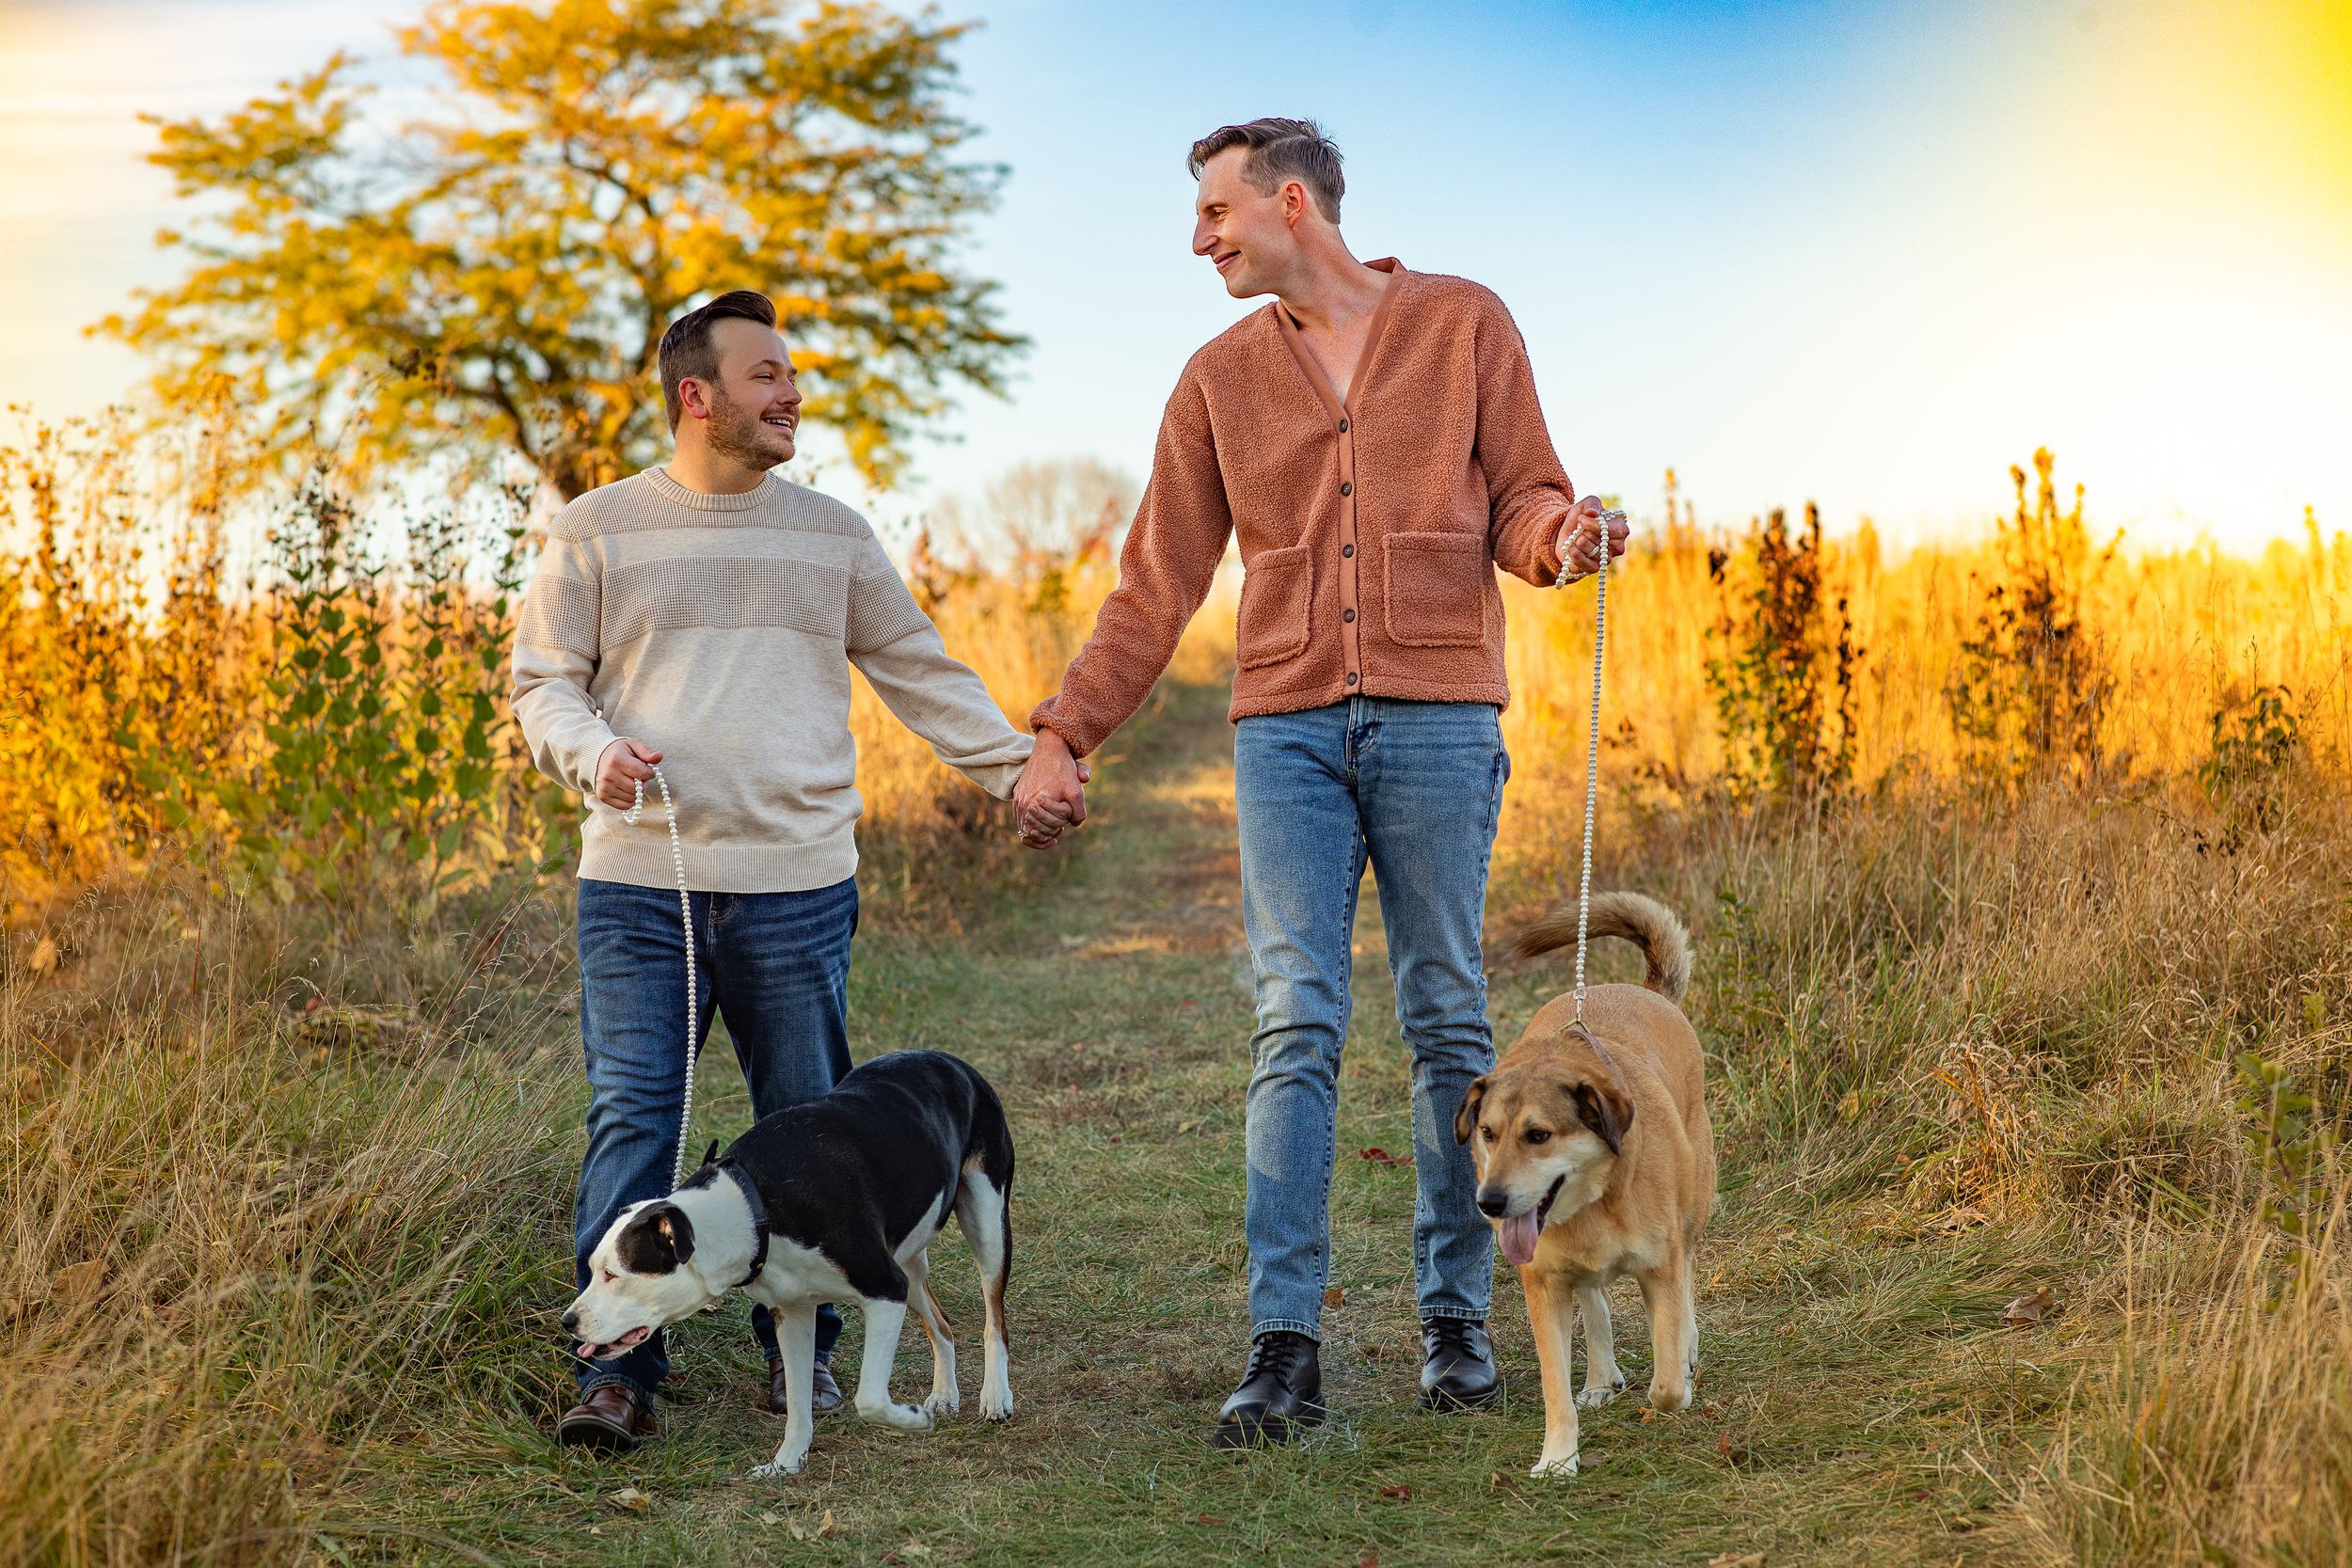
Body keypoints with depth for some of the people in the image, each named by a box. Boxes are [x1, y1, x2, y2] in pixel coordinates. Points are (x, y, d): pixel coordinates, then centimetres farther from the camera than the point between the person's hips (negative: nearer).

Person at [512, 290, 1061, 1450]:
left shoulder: (831, 535, 13)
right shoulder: (598, 531, 6)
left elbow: (921, 673, 17)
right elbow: (543, 681, 8)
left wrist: (1012, 766, 8)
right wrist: (591, 753, -12)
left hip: (799, 884, 2)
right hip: (639, 883, -2)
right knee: (632, 1120, -6)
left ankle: (801, 1349, 19)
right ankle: (618, 1368, -1)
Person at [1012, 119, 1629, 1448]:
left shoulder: (1465, 326, 7)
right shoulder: (1221, 377, 13)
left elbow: (1521, 503, 7)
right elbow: (1159, 584, 13)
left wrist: (1560, 534, -18)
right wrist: (1062, 737, 8)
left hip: (1438, 719, -1)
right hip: (1287, 728, 2)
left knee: (1450, 1024, 3)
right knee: (1296, 1028, -5)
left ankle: (1458, 1320, 14)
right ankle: (1286, 1349, -5)